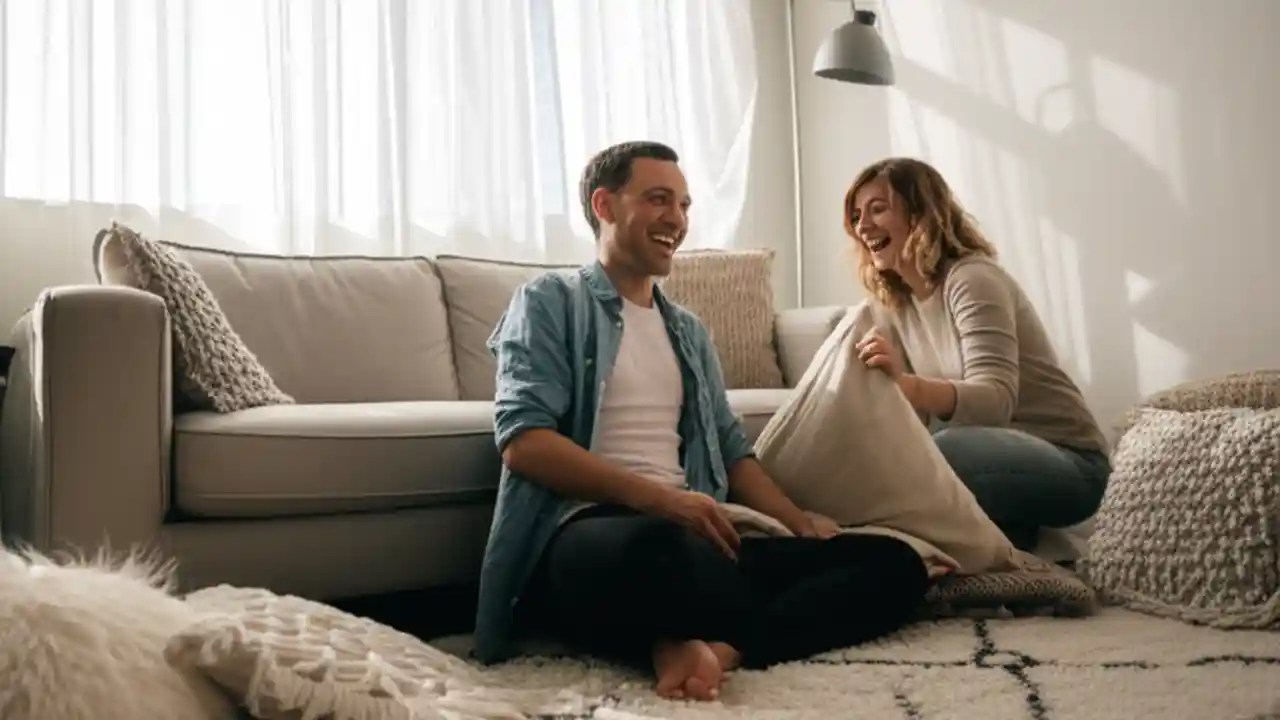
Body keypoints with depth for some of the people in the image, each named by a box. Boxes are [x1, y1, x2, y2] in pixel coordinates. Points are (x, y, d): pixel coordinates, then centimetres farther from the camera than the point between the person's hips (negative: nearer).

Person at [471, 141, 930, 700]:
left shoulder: (688, 331, 27)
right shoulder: (550, 302, 6)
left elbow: (730, 448, 22)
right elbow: (523, 441, -8)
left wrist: (803, 525, 4)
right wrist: (656, 497, -17)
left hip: (688, 535, 7)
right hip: (586, 533, -7)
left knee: (897, 562, -11)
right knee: (655, 545, -45)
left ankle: (716, 648, -33)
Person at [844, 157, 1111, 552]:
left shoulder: (972, 279, -16)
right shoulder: (897, 302, 8)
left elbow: (997, 400, -29)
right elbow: (916, 416, 7)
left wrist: (907, 384, -46)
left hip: (1065, 463, -8)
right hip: (994, 452, 8)